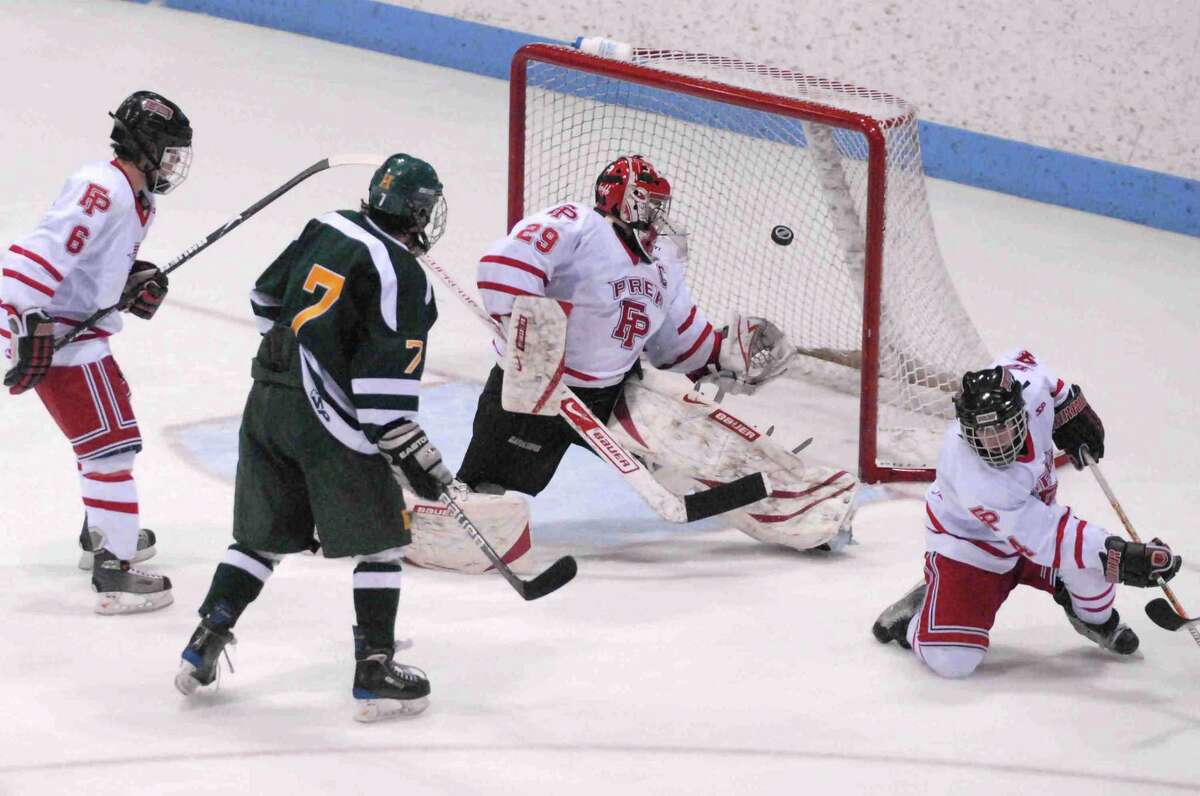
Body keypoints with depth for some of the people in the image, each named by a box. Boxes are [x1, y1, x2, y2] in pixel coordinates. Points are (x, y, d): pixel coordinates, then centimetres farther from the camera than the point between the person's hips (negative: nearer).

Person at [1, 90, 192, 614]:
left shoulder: (133, 197, 12)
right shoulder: (102, 191, -21)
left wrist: (140, 283, 2)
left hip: (80, 332, 11)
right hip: (53, 336, -11)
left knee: (114, 414, 28)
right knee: (112, 444, -10)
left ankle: (100, 534, 45)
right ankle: (114, 573, -9)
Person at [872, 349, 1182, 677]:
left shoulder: (1030, 388, -28)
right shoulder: (977, 483, -42)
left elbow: (1018, 360, -1)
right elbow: (1044, 539, -39)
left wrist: (1069, 403, 2)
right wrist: (1118, 557, -41)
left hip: (1033, 512, 6)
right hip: (967, 542, -6)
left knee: (1093, 563, -23)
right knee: (952, 659, -20)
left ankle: (1094, 617, 13)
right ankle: (918, 611, 15)